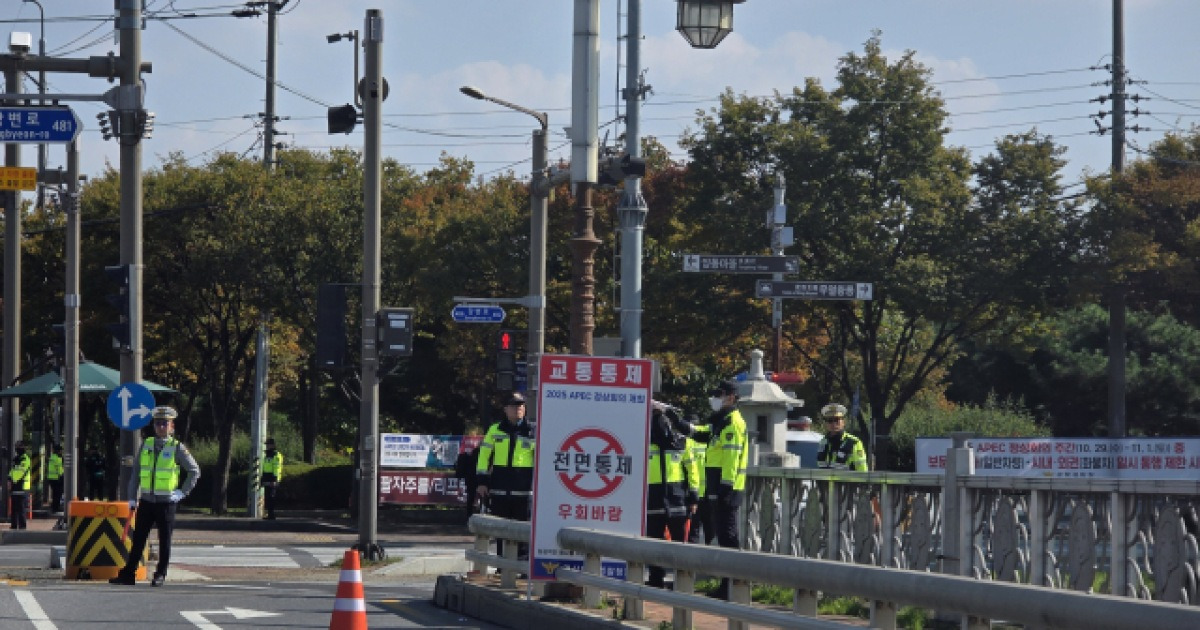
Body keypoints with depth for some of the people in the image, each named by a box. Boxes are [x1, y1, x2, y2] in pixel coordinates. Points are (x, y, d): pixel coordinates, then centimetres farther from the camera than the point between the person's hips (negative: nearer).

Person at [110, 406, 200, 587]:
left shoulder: (177, 448, -2)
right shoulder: (146, 445, 8)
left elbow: (195, 471, 3)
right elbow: (136, 473, 12)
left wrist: (183, 492, -3)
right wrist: (132, 498, 8)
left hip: (166, 502, -3)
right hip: (146, 501, 3)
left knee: (164, 541, 2)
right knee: (138, 539, 4)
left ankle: (161, 575, 11)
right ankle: (128, 574, 6)